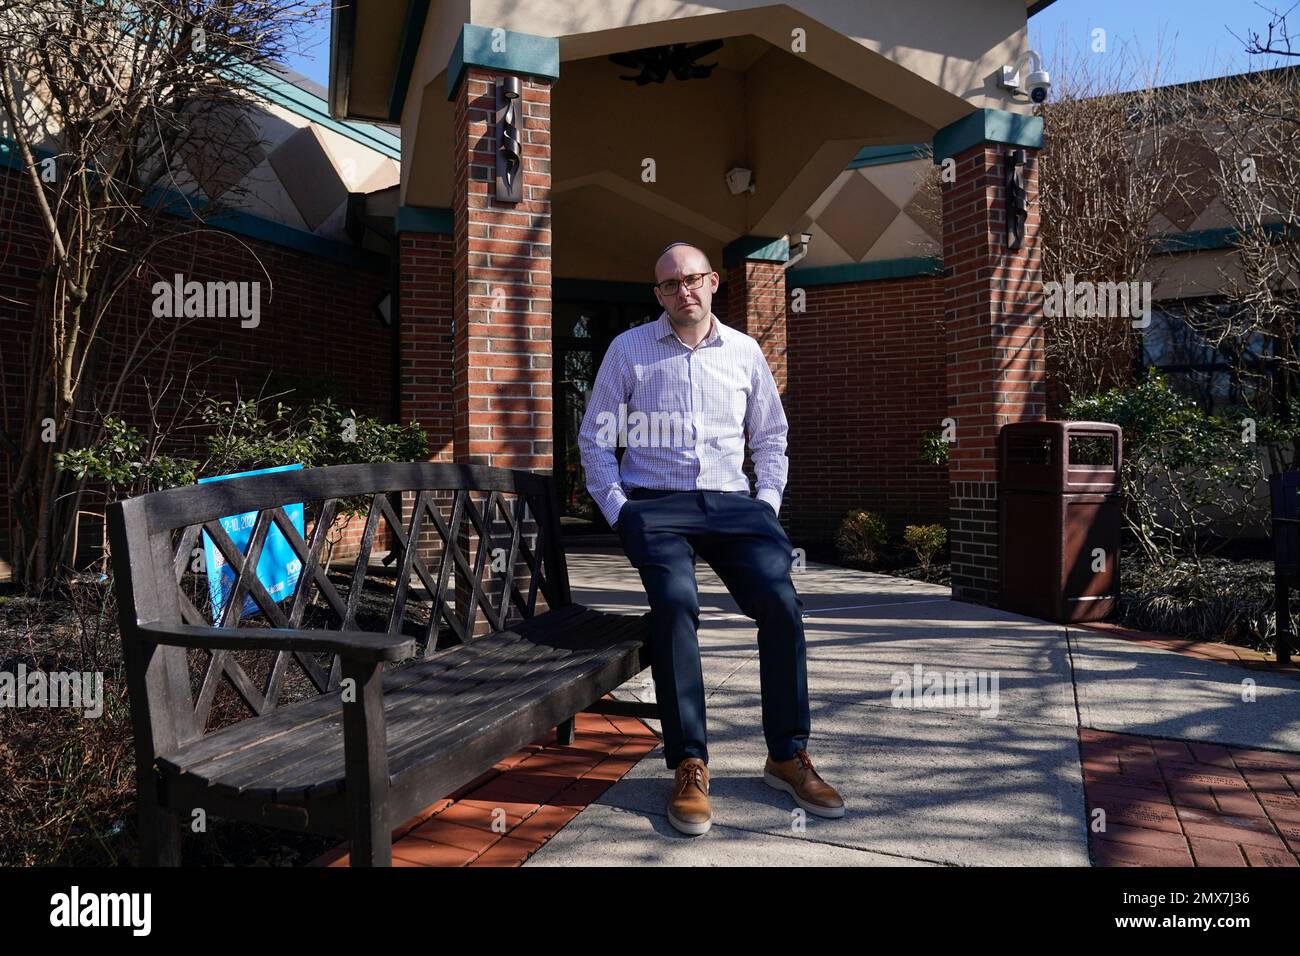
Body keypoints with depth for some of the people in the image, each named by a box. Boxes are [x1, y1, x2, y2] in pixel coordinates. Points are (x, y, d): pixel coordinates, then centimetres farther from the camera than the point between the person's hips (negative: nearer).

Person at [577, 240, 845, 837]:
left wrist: (767, 502, 8)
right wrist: (617, 509, -2)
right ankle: (688, 765, -19)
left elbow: (770, 436, 22)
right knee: (676, 603, -30)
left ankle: (787, 755, -4)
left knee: (781, 601, -20)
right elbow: (594, 436, 9)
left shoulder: (745, 352, 14)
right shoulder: (628, 349, 7)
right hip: (655, 502, -2)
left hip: (731, 501, 2)